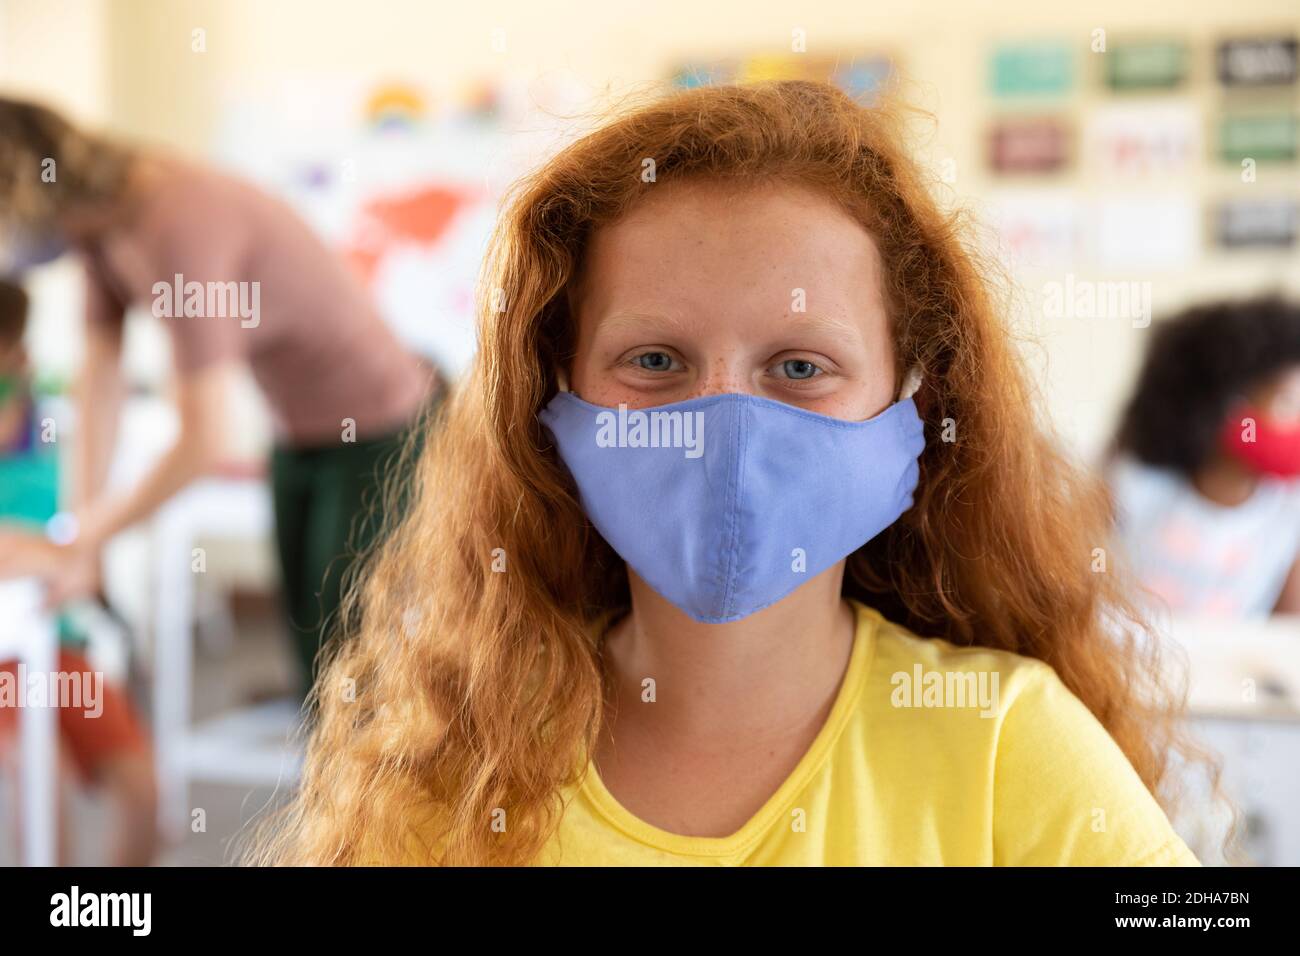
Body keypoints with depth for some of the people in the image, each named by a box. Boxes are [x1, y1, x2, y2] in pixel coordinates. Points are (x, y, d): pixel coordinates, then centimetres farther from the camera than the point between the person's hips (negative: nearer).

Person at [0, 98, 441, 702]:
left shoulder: (177, 224, -30)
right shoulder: (99, 213, -5)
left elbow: (206, 436, -28)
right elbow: (100, 376, 1)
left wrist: (77, 546, -18)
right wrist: (82, 532, -3)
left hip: (376, 436, -8)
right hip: (300, 436, 8)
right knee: (311, 660, 12)